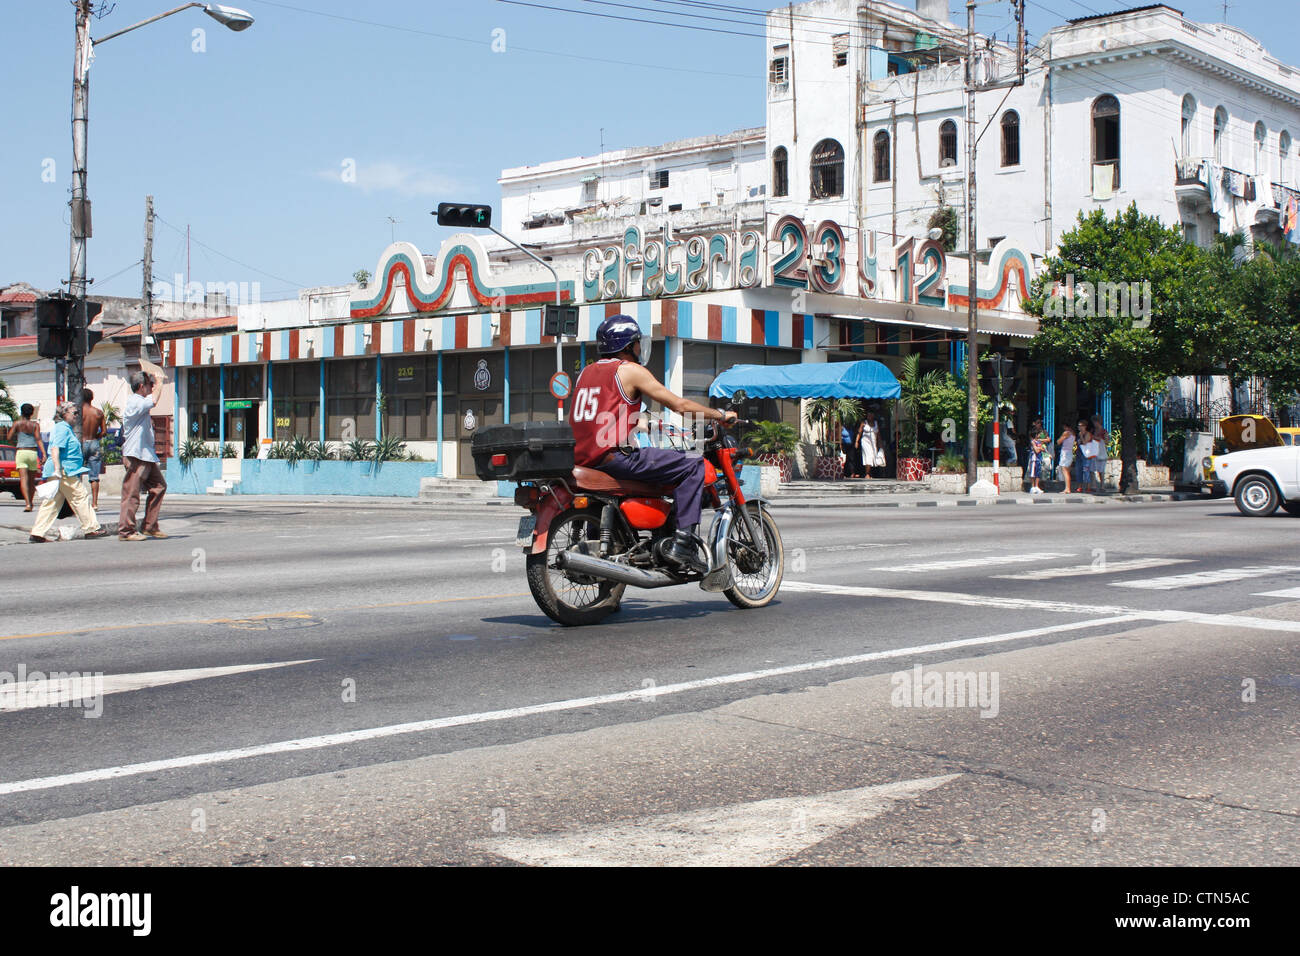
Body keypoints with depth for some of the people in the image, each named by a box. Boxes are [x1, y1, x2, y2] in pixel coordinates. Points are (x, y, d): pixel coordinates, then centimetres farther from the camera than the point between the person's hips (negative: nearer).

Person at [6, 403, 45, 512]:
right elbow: (38, 439, -7)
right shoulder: (35, 424, 4)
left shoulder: (17, 424, 1)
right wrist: (44, 453, -13)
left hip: (21, 451, -2)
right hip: (33, 453, 2)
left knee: (23, 479, -11)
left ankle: (28, 504, -27)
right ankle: (30, 503, 26)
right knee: (32, 480, 15)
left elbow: (9, 437, -1)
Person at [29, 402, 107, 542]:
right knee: (81, 496, -3)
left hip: (60, 472, 10)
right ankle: (91, 528, 2)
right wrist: (57, 469, -30)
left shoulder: (66, 428, 22)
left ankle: (37, 533, 4)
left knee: (52, 503, 7)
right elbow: (55, 449, -22)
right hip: (65, 472, -10)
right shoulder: (63, 428, -10)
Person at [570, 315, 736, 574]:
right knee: (693, 465, -6)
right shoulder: (630, 369, -1)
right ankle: (682, 542, -15)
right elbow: (679, 404, -4)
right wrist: (721, 415, 9)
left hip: (581, 459, 9)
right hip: (613, 455, -9)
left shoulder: (586, 372, 21)